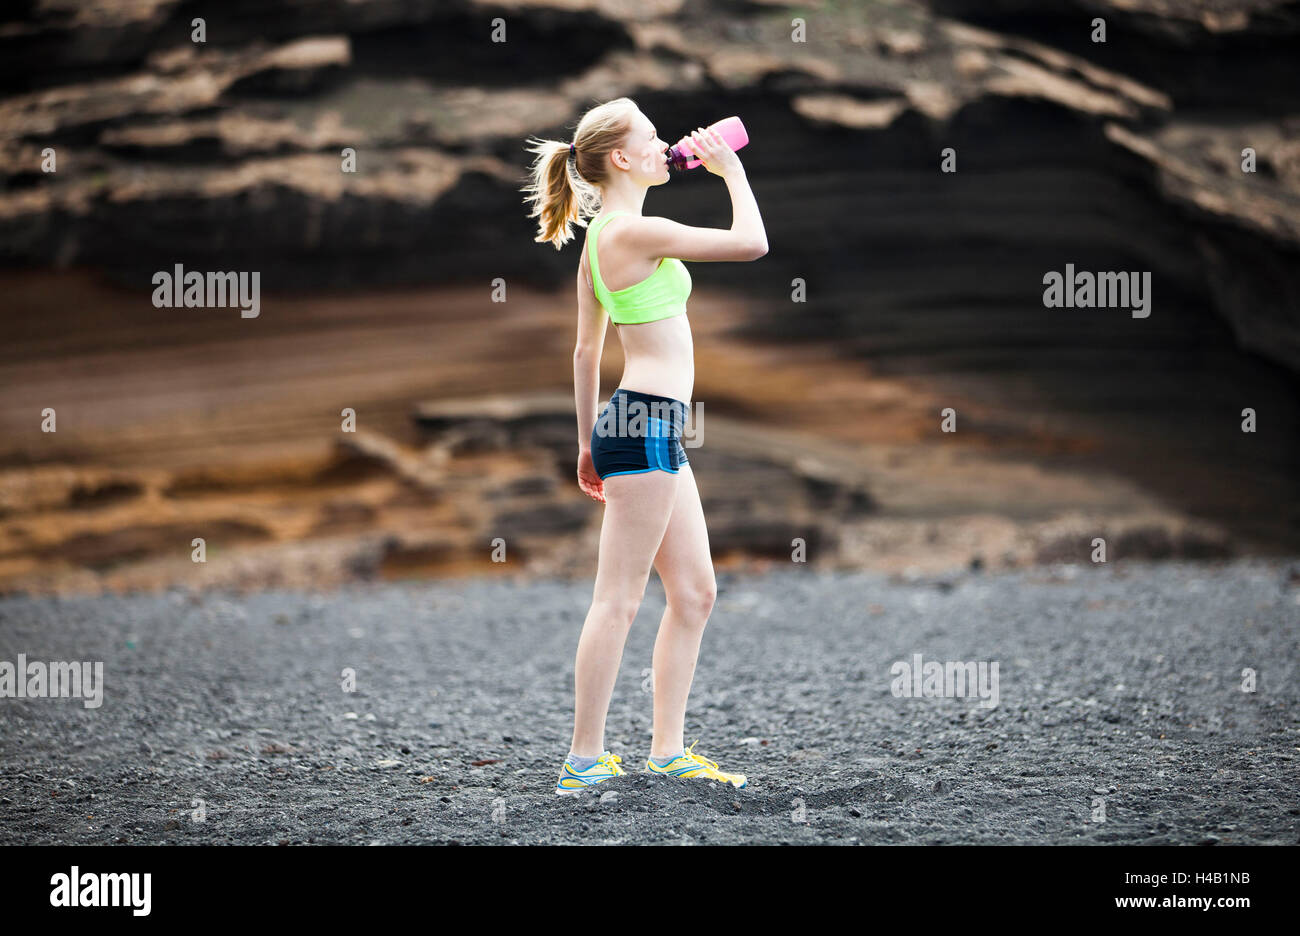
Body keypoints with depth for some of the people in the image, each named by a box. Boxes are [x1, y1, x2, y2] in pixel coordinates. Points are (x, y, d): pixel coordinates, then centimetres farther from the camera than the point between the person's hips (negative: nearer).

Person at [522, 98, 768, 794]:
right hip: (648, 423, -10)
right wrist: (730, 170, -2)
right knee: (618, 599, -7)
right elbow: (752, 243, -16)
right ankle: (585, 759, -4)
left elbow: (585, 351, 20)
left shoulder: (600, 240, 15)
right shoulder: (636, 231, -15)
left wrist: (588, 444, 24)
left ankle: (667, 751, 15)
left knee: (694, 592, 12)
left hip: (643, 429, 10)